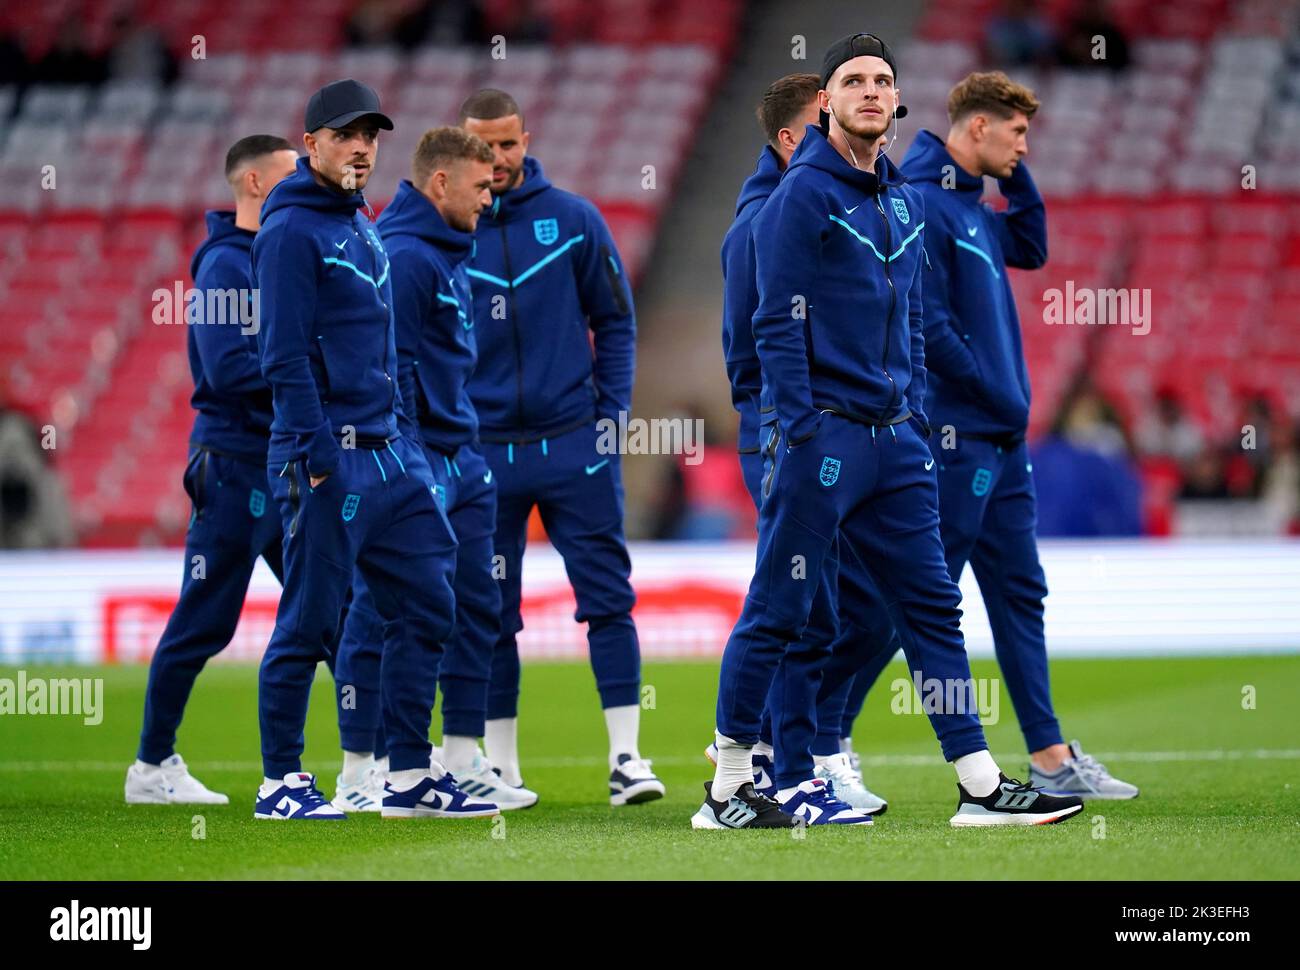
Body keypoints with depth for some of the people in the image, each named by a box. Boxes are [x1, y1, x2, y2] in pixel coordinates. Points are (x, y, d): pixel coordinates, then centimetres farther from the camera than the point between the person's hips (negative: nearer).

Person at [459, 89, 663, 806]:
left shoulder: (573, 220, 2)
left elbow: (614, 322, 7)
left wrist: (612, 414, -1)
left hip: (574, 443, 0)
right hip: (483, 454, 0)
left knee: (608, 598, -5)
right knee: (490, 613, 5)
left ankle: (625, 755, -4)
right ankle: (499, 765, 13)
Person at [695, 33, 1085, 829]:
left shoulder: (905, 199, 16)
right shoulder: (803, 195, -7)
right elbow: (778, 322, -11)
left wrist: (917, 416, 13)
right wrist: (801, 431, -16)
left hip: (894, 437, 7)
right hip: (825, 432, -7)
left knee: (933, 606, 6)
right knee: (777, 613, -3)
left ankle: (982, 785, 7)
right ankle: (728, 791, 5)